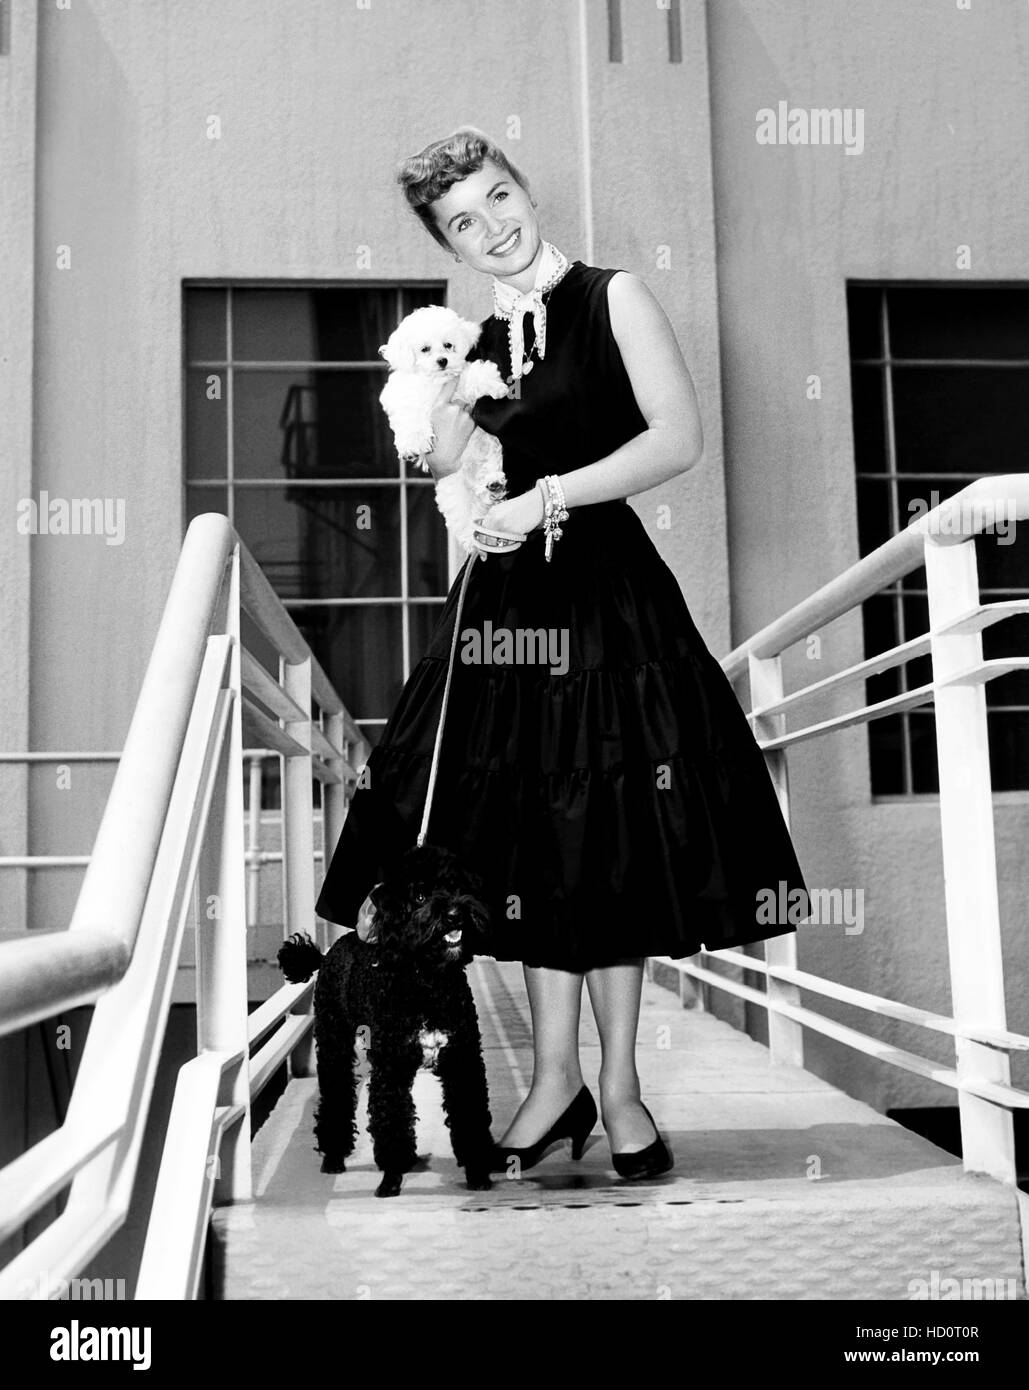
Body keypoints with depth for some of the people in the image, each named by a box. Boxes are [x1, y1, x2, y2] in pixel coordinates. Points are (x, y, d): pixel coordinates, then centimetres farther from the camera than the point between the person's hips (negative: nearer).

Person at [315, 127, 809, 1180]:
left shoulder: (612, 299, 0)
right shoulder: (477, 342, 14)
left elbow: (679, 439, -10)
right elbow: (453, 483, 14)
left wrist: (552, 496, -16)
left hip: (606, 590, -5)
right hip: (511, 596, 5)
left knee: (607, 835, -1)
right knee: (527, 836, 4)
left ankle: (618, 1086, 11)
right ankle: (556, 1081, 14)